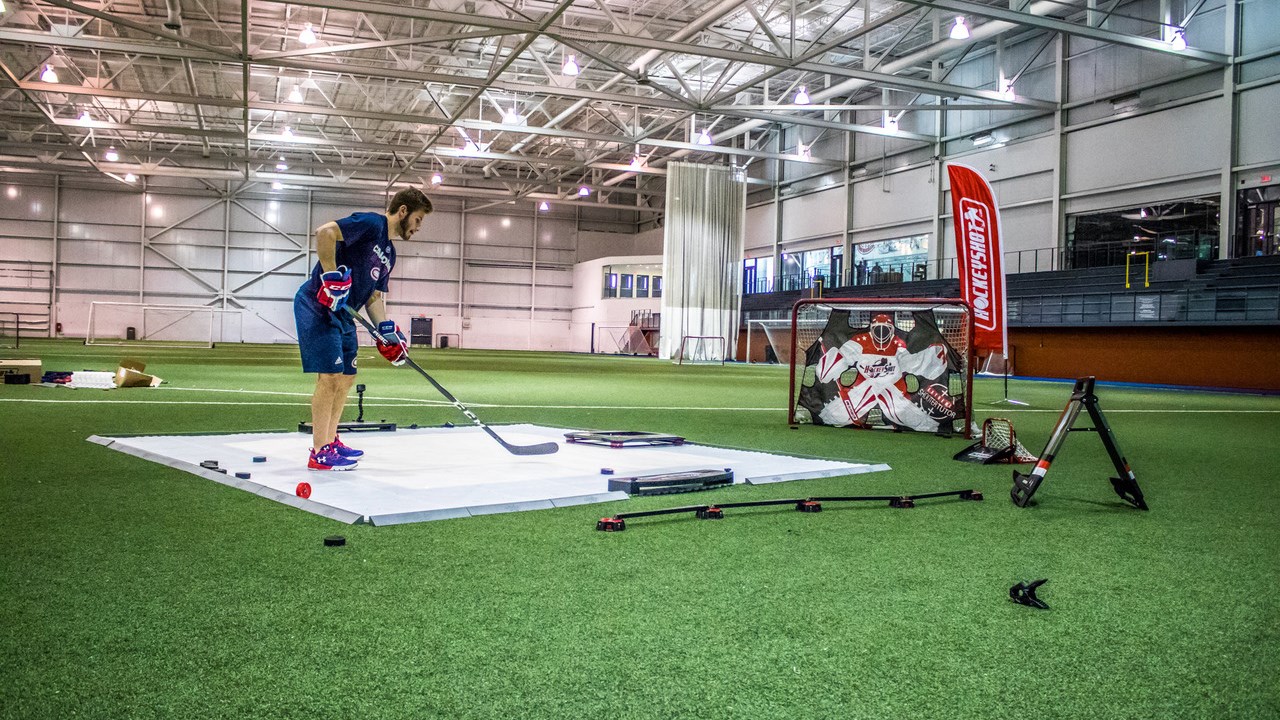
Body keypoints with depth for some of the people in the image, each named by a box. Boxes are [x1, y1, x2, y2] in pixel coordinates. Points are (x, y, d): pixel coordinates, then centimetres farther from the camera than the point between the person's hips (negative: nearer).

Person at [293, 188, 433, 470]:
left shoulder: (389, 253, 17)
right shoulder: (371, 223, -12)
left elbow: (374, 296, 19)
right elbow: (325, 232, -26)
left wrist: (386, 330, 5)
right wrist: (332, 275, -26)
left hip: (342, 314, 10)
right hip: (317, 306, -10)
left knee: (347, 377, 13)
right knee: (330, 376, -12)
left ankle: (330, 441, 25)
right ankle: (319, 453, -6)